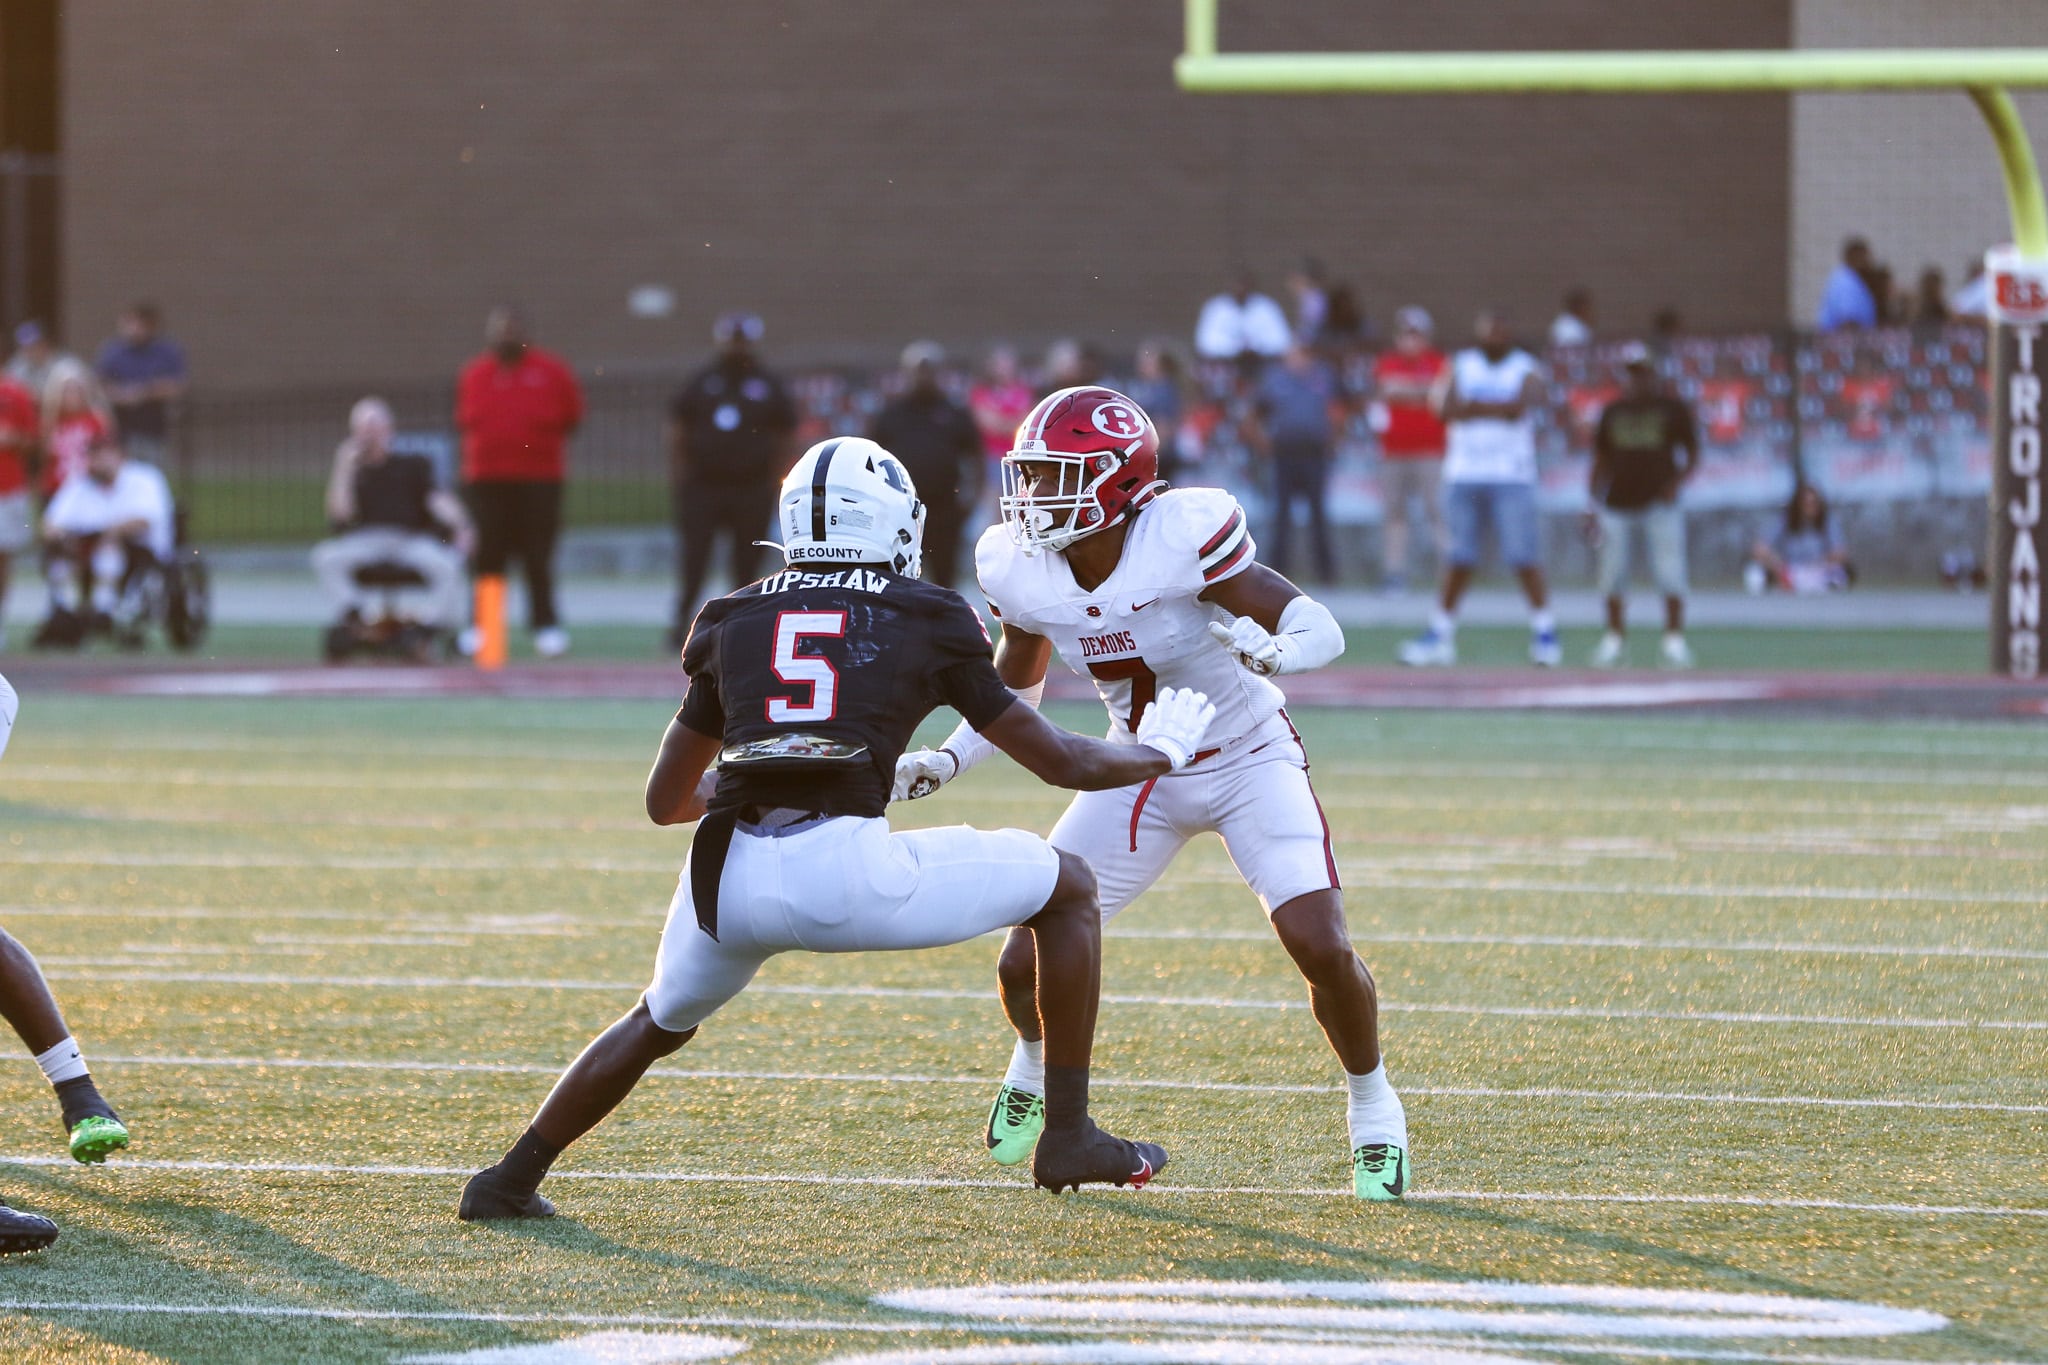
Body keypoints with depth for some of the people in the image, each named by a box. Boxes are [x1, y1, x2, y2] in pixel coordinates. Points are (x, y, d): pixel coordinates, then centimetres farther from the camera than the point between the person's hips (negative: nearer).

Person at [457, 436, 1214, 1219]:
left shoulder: (736, 622, 21)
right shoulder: (925, 622, 13)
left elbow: (665, 801, 30)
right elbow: (1064, 763, 19)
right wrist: (1161, 752, 39)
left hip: (729, 881, 4)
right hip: (846, 872, -4)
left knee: (661, 1022, 35)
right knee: (1067, 886, 19)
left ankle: (510, 1181, 34)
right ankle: (1069, 1137, 19)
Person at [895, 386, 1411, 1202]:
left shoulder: (1183, 537, -30)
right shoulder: (1023, 570, -14)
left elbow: (1321, 628, -27)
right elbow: (1013, 692, 6)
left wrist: (1275, 652, -49)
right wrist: (946, 761, -9)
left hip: (1249, 761, -4)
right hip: (1144, 776, 4)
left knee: (1322, 949, -21)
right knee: (1027, 965, -3)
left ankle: (1373, 1110, 8)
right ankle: (1034, 1072, 33)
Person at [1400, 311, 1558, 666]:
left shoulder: (1525, 370, 3)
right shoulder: (1461, 366, 11)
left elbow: (1519, 407, -15)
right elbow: (1447, 409, -5)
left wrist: (1473, 406, -8)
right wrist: (1497, 409, -10)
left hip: (1511, 476, -2)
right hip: (1463, 474, 2)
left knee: (1524, 557, -6)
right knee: (1459, 559, 3)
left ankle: (1544, 632, 2)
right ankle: (1440, 633, 10)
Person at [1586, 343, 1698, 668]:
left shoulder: (1674, 407, 5)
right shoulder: (1613, 410, 12)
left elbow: (1692, 455, 6)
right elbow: (1602, 460, 16)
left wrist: (1677, 481, -11)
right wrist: (1594, 502, 9)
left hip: (1659, 504, -3)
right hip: (1618, 505, 3)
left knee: (1670, 575, -9)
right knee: (1612, 575, 2)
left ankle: (1674, 640, -3)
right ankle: (1615, 638, 14)